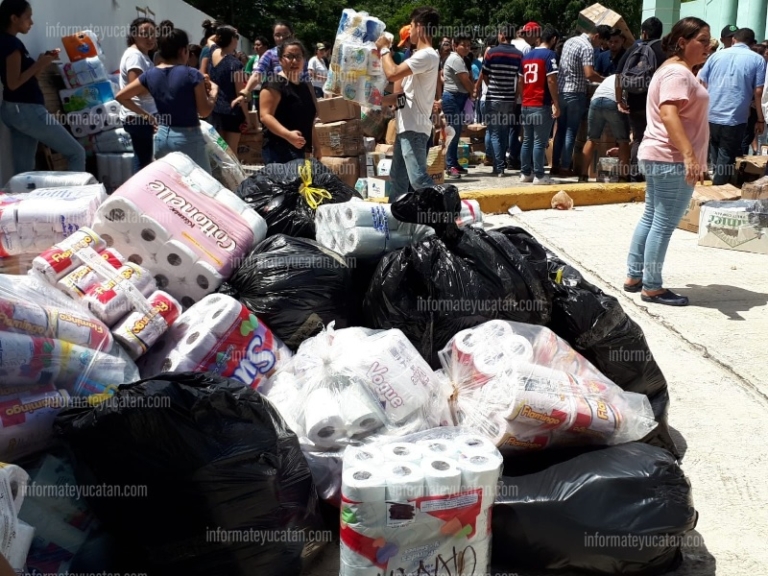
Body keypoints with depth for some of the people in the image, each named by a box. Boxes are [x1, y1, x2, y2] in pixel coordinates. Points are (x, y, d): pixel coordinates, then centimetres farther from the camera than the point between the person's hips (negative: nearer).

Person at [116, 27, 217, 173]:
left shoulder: (151, 74, 1)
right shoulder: (192, 75, -13)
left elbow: (120, 96, 7)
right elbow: (204, 111, -7)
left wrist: (145, 114, 10)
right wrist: (214, 92, 9)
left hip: (162, 136, 6)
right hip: (188, 138, -6)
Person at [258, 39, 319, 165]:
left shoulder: (306, 86, 19)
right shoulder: (274, 84, -7)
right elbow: (265, 116, -17)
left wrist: (316, 147, 23)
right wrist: (288, 135, -29)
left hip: (301, 151, 9)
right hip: (279, 152, -8)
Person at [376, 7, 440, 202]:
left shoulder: (427, 55, -16)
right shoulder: (421, 56, 17)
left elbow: (392, 74, -25)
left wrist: (384, 49, -9)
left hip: (414, 127, -11)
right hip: (406, 126, 11)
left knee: (418, 178, -15)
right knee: (398, 176, 16)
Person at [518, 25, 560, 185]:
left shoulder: (527, 56, 15)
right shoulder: (550, 54, -7)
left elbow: (521, 81, 17)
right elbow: (551, 81, -15)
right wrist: (556, 104, -12)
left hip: (526, 105, 7)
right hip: (542, 105, -7)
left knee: (527, 140, 12)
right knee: (540, 141, -5)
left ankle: (525, 173, 16)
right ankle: (539, 175, -3)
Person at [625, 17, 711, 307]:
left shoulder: (673, 70, 19)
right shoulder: (678, 73, -15)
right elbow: (669, 114, -29)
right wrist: (689, 156, -38)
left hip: (658, 157, 11)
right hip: (672, 160, -11)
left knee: (650, 219, 14)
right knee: (664, 225, -5)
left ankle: (634, 277, 20)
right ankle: (652, 288, 1)